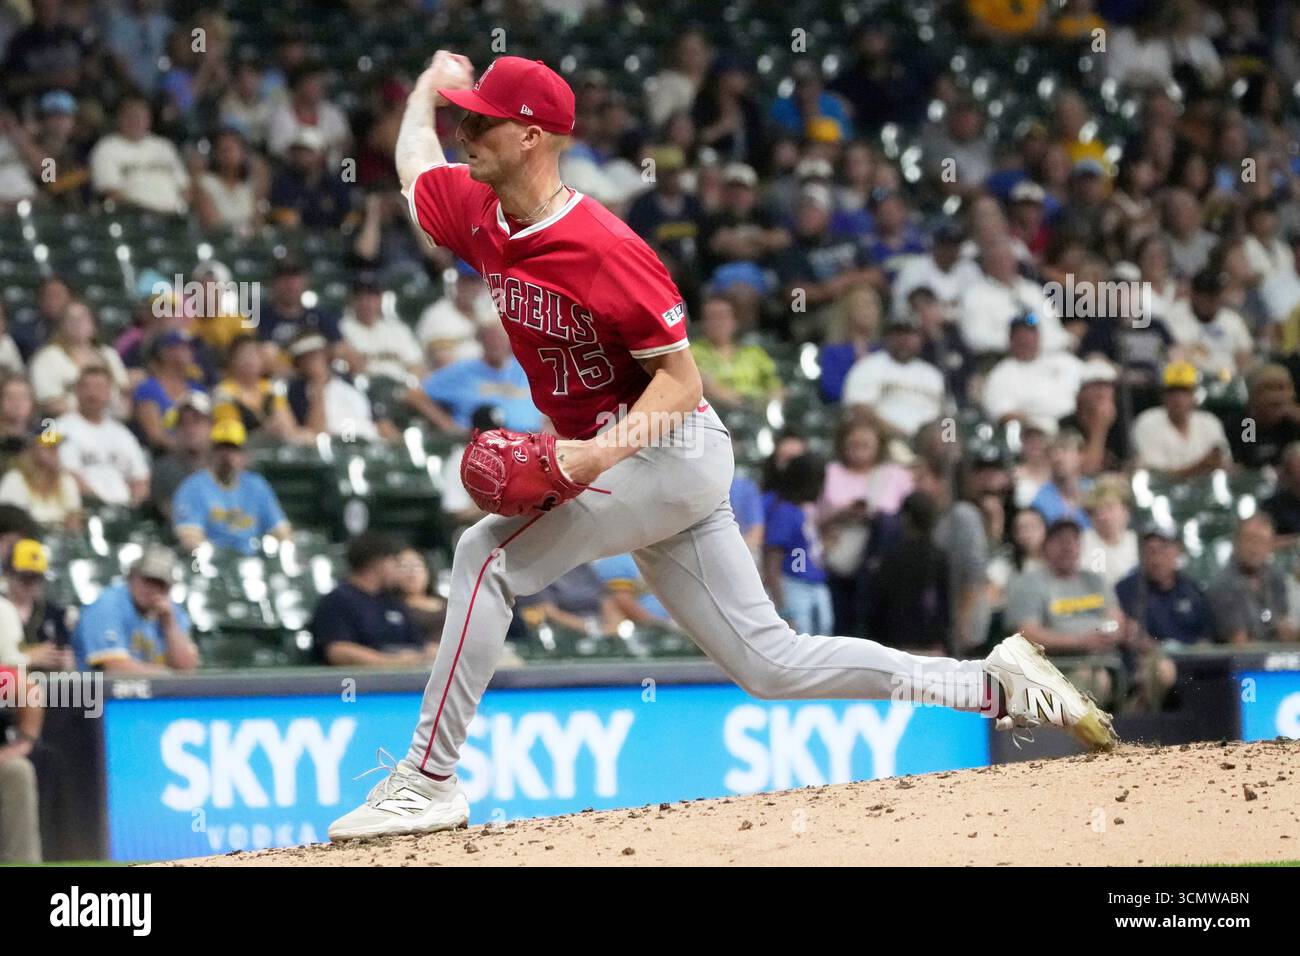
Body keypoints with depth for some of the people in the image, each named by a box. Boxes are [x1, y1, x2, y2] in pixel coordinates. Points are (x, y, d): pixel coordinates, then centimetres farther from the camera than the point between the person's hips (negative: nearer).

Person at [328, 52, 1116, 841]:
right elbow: (416, 163, 26)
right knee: (772, 664, 8)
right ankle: (993, 684, 13)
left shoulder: (604, 249, -20)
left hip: (675, 451, -9)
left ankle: (429, 780, -17)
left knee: (490, 555, -20)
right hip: (617, 463, 9)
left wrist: (599, 455, -31)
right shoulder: (480, 216, 3)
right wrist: (431, 87, 36)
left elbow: (680, 378, -19)